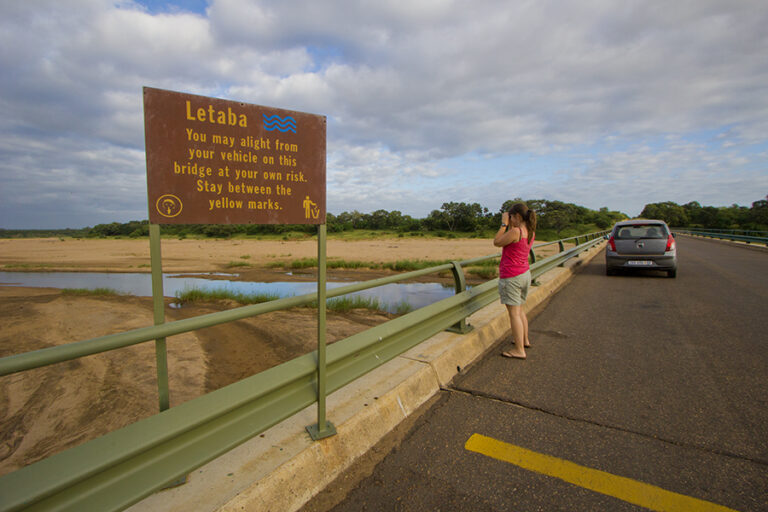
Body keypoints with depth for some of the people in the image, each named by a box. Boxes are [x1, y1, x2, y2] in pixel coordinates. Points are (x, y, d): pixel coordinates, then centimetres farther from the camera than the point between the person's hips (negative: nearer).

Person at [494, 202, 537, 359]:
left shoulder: (516, 231, -21)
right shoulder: (531, 232, 5)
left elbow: (496, 242, -9)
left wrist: (504, 224, -5)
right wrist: (510, 226, 13)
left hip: (511, 277, -9)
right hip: (525, 274, 9)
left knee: (514, 313, -2)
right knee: (519, 310, 23)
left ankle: (519, 350, 3)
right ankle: (524, 340, 37)